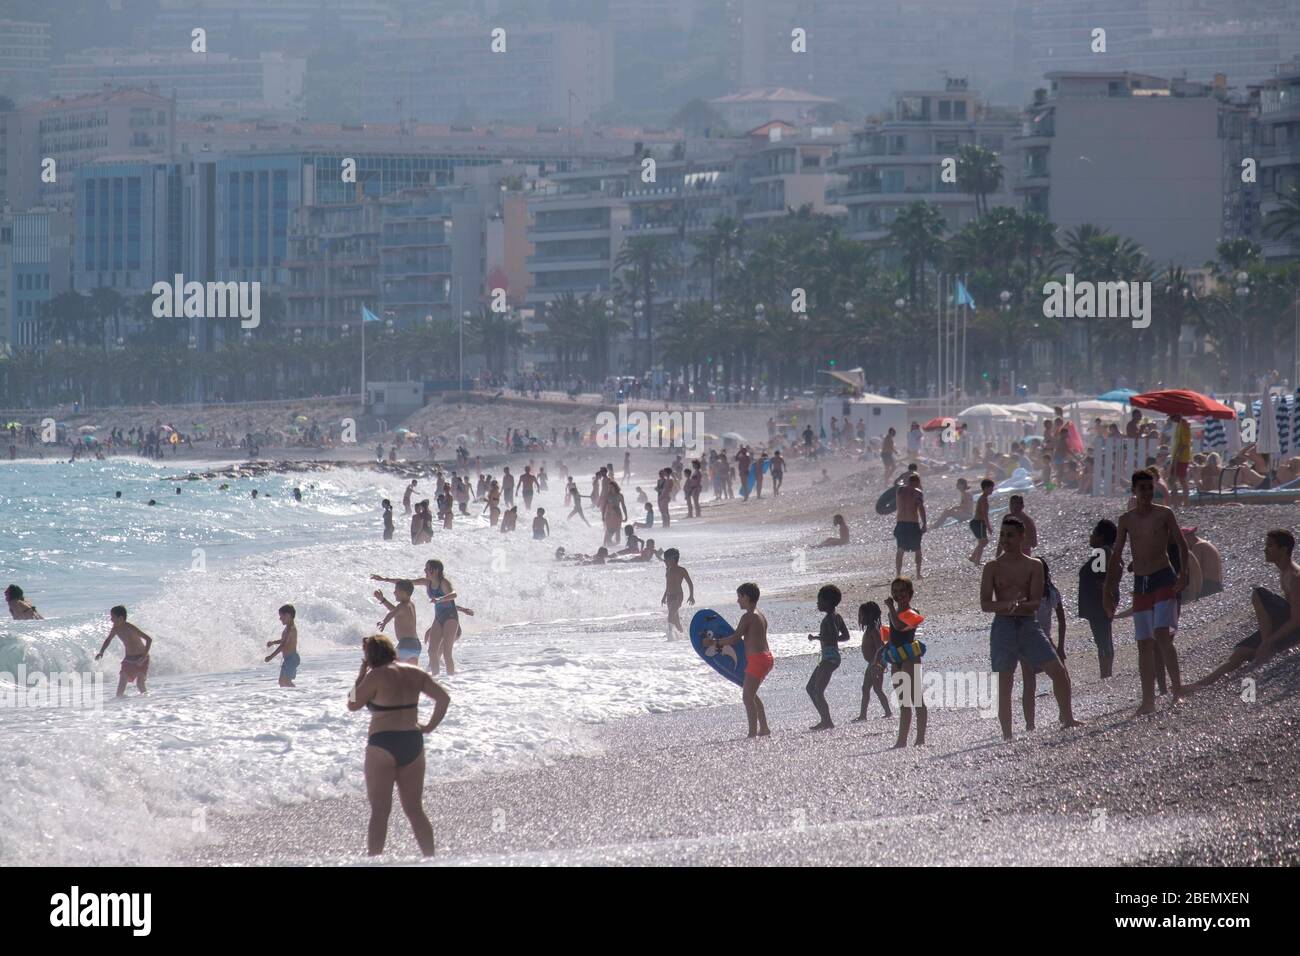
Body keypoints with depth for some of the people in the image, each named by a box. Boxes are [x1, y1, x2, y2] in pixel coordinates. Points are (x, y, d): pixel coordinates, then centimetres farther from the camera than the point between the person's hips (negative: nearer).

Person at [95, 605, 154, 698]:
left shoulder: (130, 628, -25)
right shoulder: (115, 629, -6)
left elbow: (149, 639, -25)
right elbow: (108, 640, 14)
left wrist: (144, 656, -31)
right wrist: (101, 652, 0)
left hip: (140, 659, -6)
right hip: (128, 659, 6)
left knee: (139, 685, -15)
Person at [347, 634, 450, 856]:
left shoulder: (376, 676, -10)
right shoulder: (414, 673, 8)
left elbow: (352, 705, -1)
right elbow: (444, 698, 4)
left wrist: (361, 674, 5)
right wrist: (430, 726, 8)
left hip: (383, 744, -6)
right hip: (413, 744, 6)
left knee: (379, 811, -1)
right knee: (414, 809, 13)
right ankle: (430, 859, 11)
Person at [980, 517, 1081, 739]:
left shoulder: (1033, 566, 6)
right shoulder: (993, 567, 4)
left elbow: (1036, 602, -3)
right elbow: (985, 605, -3)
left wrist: (1018, 606, -23)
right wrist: (1008, 605, -22)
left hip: (1028, 624, 1)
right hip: (1003, 627, -1)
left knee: (1058, 671, -8)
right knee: (1005, 684, 0)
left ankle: (1067, 719, 8)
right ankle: (1007, 736, 5)